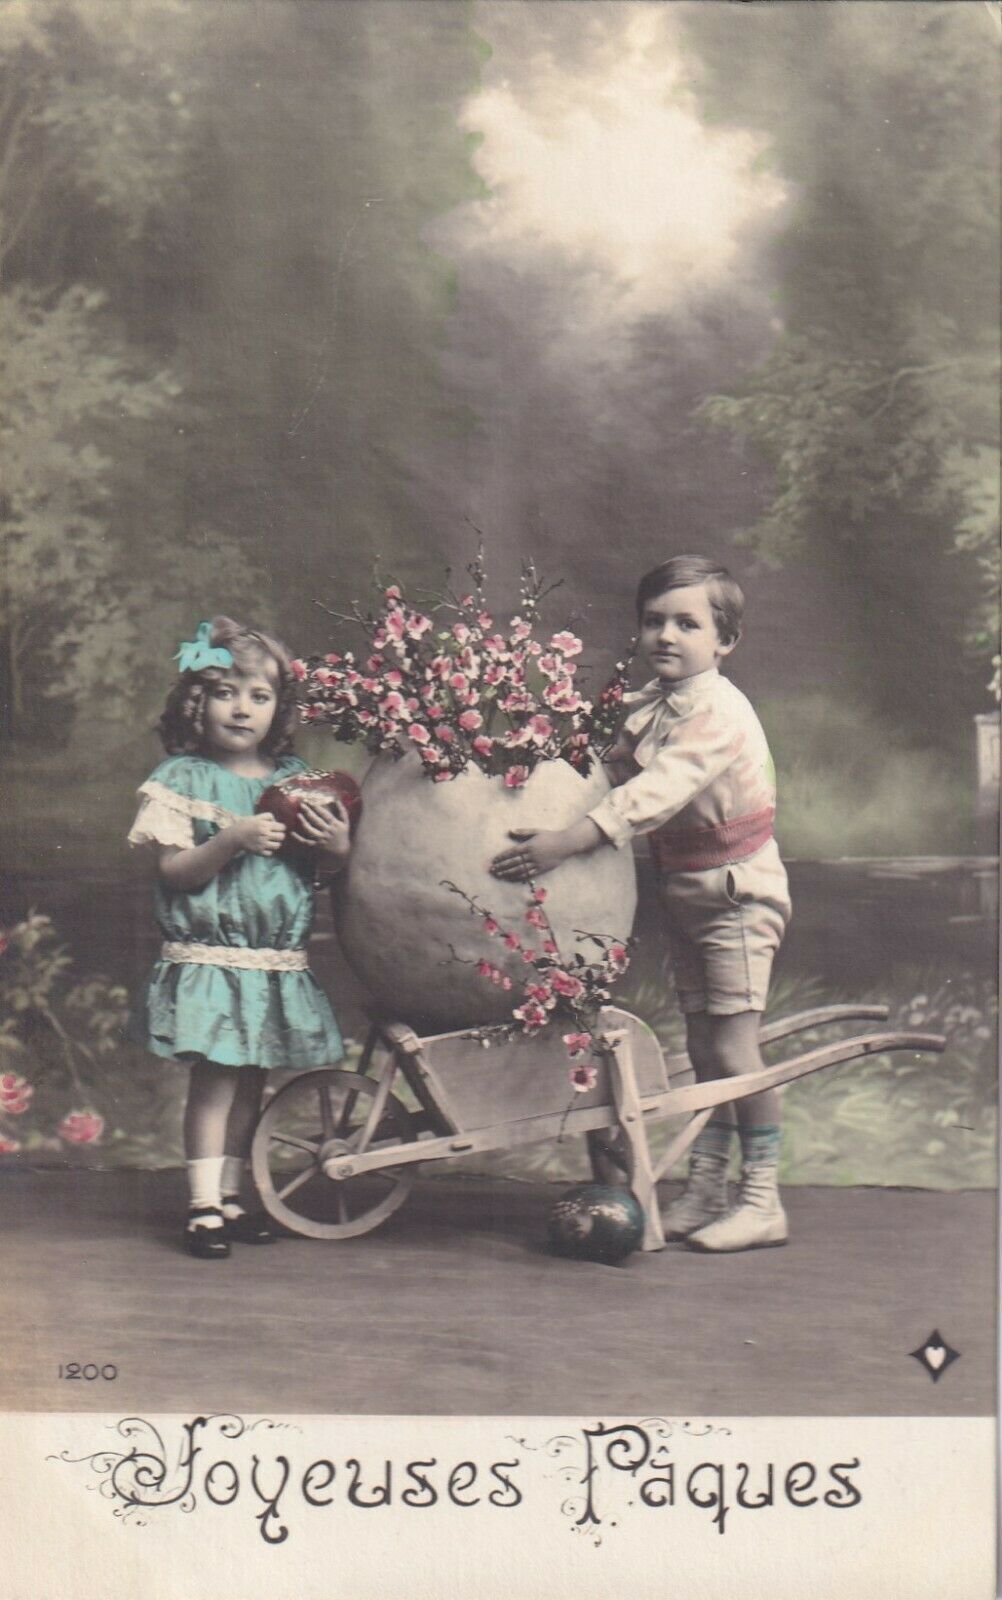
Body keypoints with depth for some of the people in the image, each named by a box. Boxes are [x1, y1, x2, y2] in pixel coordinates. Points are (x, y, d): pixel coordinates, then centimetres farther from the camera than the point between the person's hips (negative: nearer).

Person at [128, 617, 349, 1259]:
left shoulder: (293, 777, 10)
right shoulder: (184, 778, -3)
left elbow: (327, 864, 13)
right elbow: (173, 872, -10)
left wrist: (337, 845, -9)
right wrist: (230, 842, -23)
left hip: (280, 963, 5)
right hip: (211, 959, -5)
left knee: (251, 1080, 11)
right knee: (216, 1075, -6)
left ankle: (230, 1196, 23)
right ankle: (204, 1206, 3)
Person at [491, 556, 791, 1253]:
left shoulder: (719, 712, -22)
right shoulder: (647, 704, 6)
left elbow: (655, 792, -33)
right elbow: (621, 778, 11)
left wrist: (567, 842, -40)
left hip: (736, 889, -8)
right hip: (682, 887, 8)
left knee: (734, 1047, -8)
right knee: (702, 1045, 12)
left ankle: (763, 1201, 3)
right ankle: (705, 1188, 21)